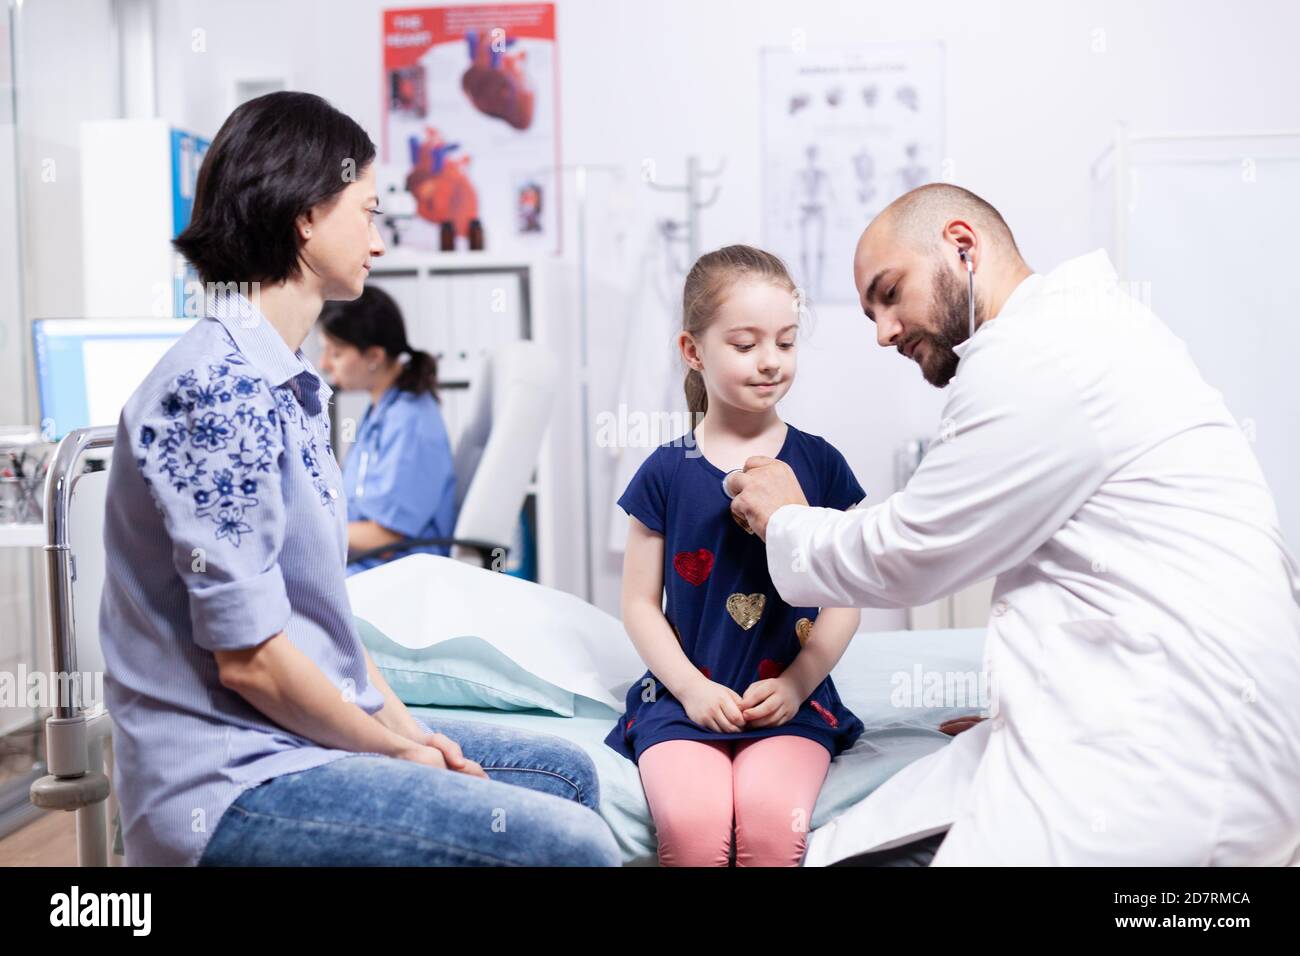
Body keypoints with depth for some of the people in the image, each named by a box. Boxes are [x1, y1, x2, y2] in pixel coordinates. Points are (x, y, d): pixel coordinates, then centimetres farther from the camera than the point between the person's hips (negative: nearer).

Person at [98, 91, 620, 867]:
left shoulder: (283, 382, 10)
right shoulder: (221, 387, -21)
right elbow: (248, 656, -22)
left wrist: (407, 728, 6)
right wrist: (397, 749, -9)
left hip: (306, 736, 10)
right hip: (231, 782, -10)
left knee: (568, 773, 16)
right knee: (576, 845, -17)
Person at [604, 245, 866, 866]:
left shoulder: (820, 465, 6)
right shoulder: (667, 472, 5)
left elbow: (845, 598, 6)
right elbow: (640, 604, 6)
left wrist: (796, 683, -6)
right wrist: (690, 687, -6)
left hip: (791, 699, 0)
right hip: (686, 698, 0)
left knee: (772, 817, -29)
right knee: (691, 822, -28)